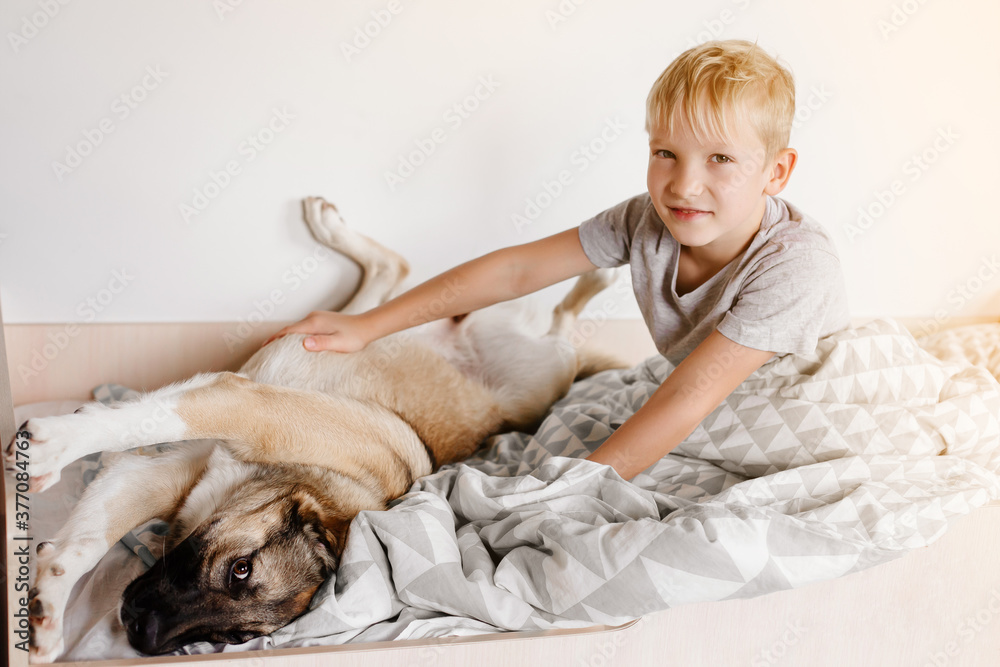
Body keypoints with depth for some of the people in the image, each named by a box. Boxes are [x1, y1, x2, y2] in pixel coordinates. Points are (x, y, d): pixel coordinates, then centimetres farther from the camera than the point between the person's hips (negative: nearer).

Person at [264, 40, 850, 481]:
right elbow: (516, 270, -12)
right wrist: (367, 325, -12)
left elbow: (687, 400, -36)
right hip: (707, 426, 4)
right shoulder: (647, 221, -16)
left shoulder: (793, 265, -31)